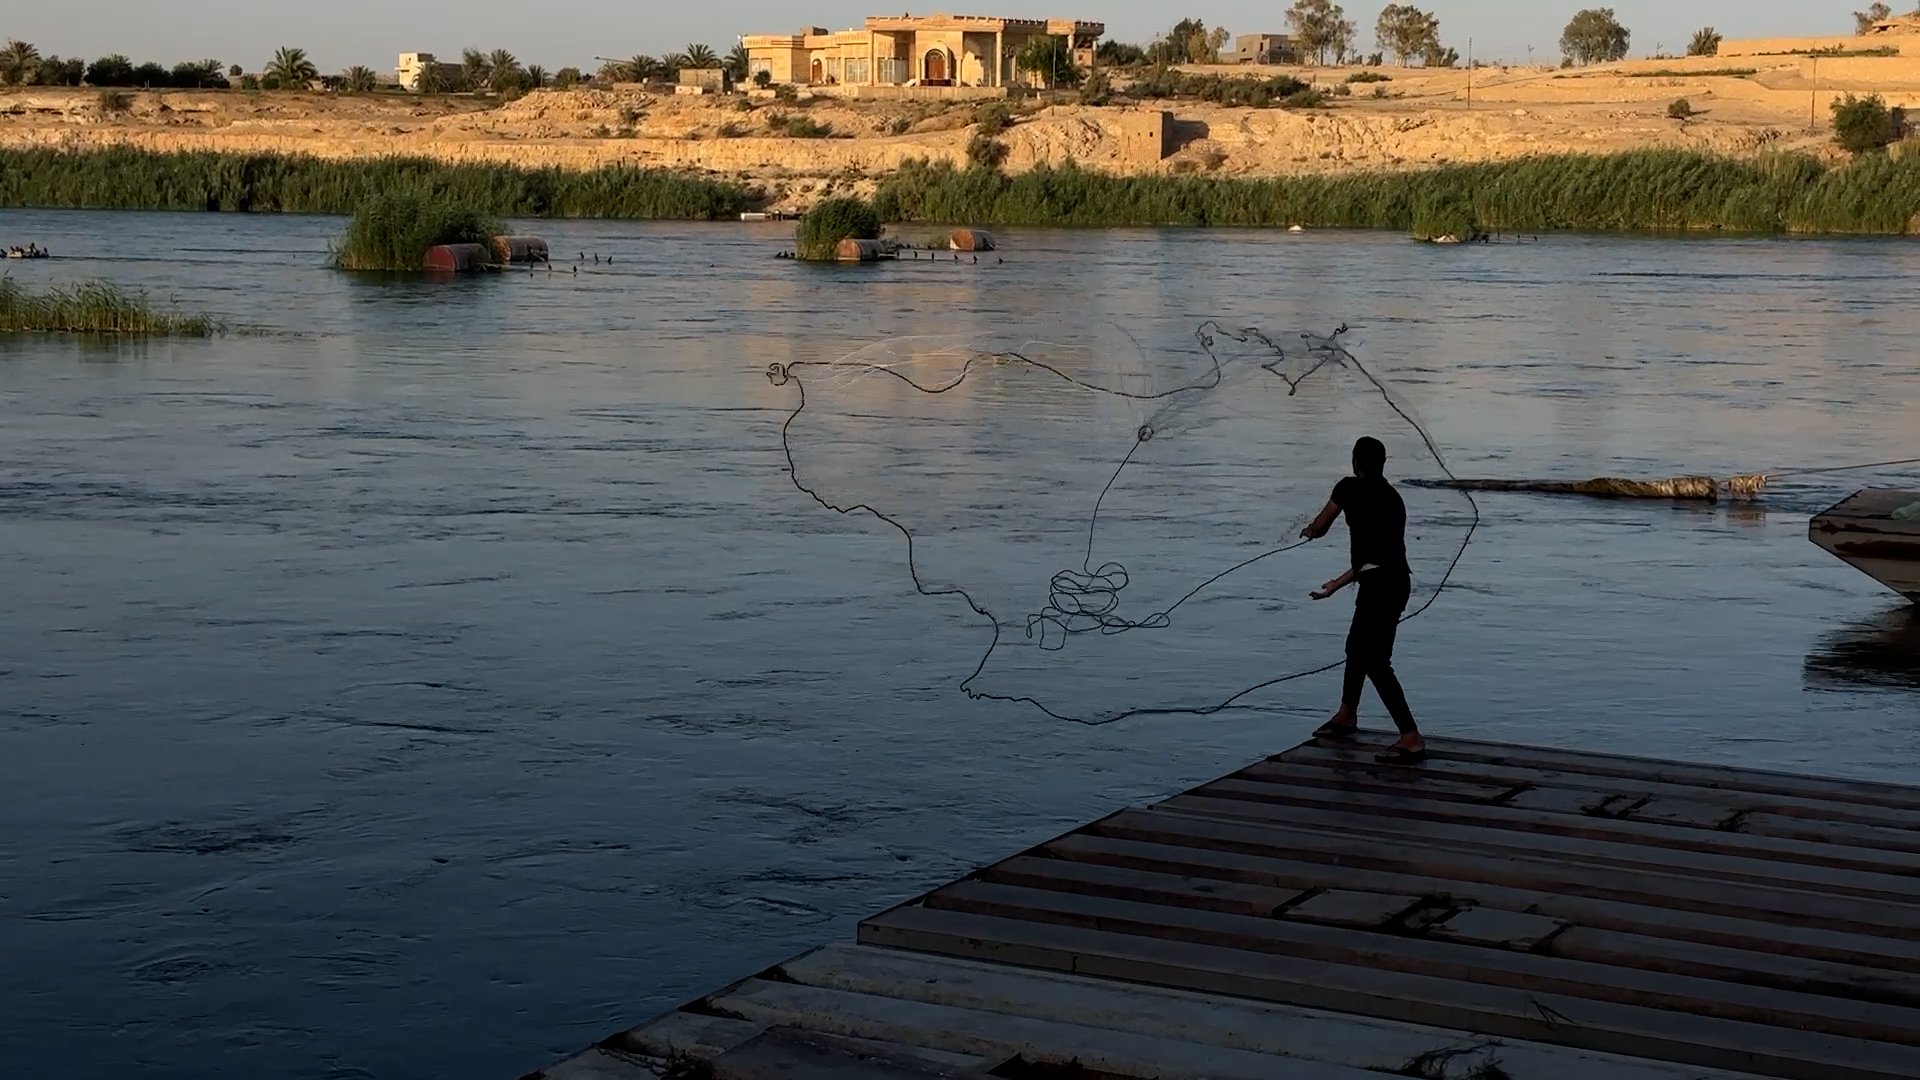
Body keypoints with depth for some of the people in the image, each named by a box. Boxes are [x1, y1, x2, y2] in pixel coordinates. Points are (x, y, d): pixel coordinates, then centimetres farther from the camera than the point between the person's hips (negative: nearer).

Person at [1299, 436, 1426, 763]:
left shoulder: (1350, 488, -5)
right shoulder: (1392, 496, 15)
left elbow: (1318, 529, 4)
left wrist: (1307, 530, 29)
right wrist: (1338, 584, 30)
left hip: (1379, 585, -9)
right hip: (1396, 580, 9)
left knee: (1376, 662, -9)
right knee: (1357, 647, 26)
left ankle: (1412, 740, -15)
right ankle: (1346, 717, 46)